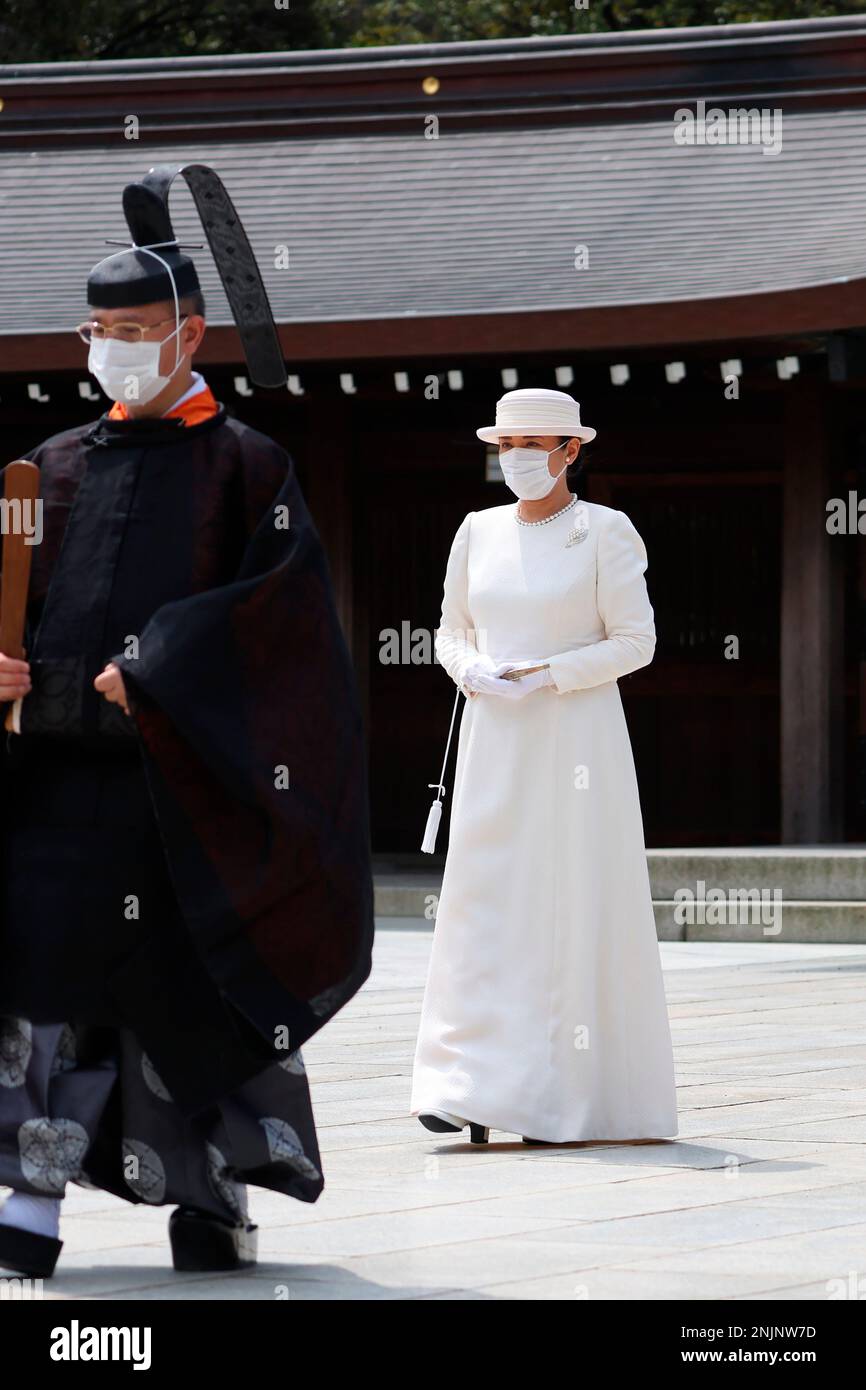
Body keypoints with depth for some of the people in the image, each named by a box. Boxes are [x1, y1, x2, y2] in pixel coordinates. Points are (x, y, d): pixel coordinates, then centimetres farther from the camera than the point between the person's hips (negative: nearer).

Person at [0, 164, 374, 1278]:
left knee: (196, 992, 1)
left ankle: (216, 1200, 14)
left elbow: (281, 600, -8)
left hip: (186, 778, -3)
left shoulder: (244, 465, 3)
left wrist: (159, 668, -16)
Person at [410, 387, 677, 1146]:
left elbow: (636, 641, -6)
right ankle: (474, 1090, -6)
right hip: (495, 741, 4)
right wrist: (473, 672, -5)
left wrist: (547, 676, -16)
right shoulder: (479, 532, 11)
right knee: (483, 907, -3)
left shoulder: (604, 533, -3)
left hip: (577, 737, -4)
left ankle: (569, 1096, 0)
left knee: (573, 907, -5)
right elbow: (453, 631, 17)